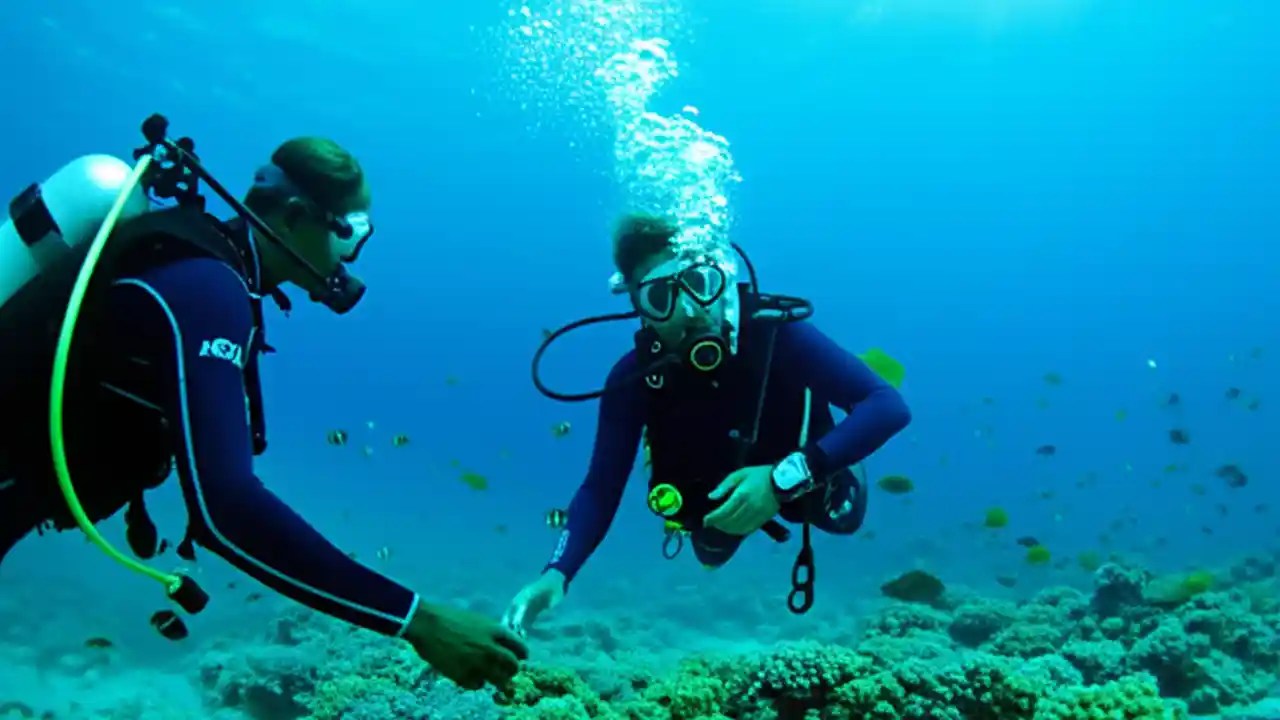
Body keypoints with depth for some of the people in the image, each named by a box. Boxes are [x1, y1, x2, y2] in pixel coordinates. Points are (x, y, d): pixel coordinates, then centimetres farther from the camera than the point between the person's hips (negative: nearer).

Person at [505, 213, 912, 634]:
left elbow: (888, 406, -43)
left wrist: (786, 477, -53)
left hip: (799, 482, -1)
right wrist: (557, 573, -44)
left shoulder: (776, 333, -40)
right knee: (712, 553, 25)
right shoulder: (633, 378, -33)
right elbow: (600, 489, -27)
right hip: (716, 500, 2)